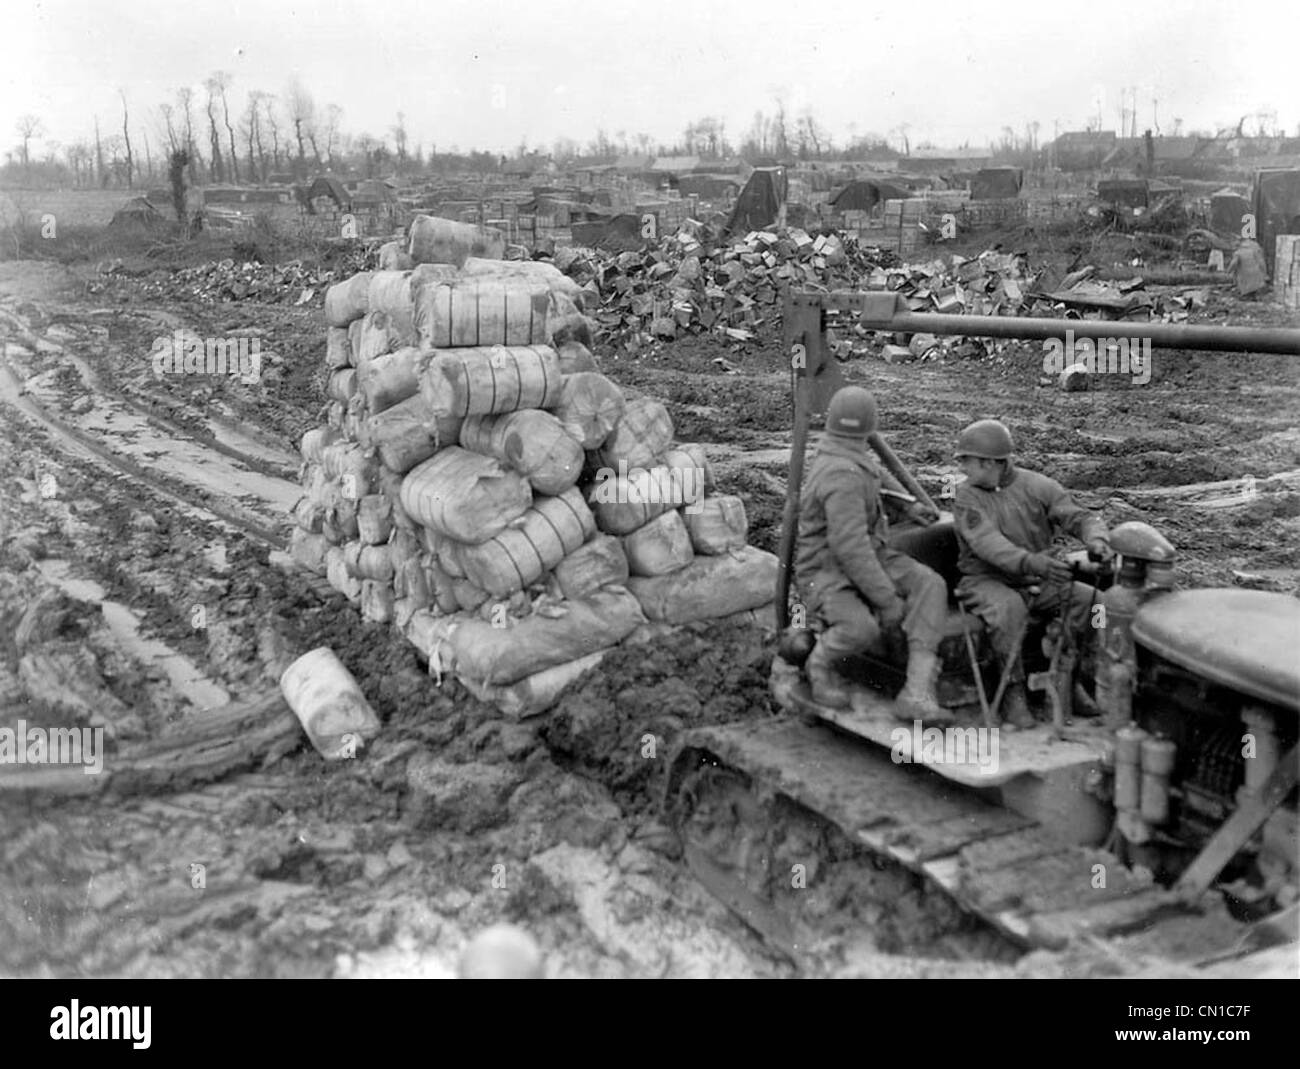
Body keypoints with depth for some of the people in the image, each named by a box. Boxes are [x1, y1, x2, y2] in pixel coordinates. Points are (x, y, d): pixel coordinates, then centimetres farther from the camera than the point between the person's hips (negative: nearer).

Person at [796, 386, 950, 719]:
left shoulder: (843, 454, 3)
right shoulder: (843, 477, -26)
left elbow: (874, 474, 28)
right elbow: (851, 549, -31)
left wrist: (907, 505, 35)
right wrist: (888, 600, -26)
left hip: (868, 556, 9)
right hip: (827, 570, -9)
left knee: (930, 585, -17)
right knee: (861, 628, -37)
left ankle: (918, 692, -25)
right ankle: (822, 662, -1)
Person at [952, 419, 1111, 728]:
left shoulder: (1037, 486, 1)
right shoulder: (967, 498, -8)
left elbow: (1079, 517, -5)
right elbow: (987, 543, -25)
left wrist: (1097, 540, -30)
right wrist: (1030, 561, -42)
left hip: (1038, 582, 4)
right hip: (987, 581, -3)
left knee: (1090, 599, -16)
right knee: (1009, 607, -36)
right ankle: (1013, 691, -22)